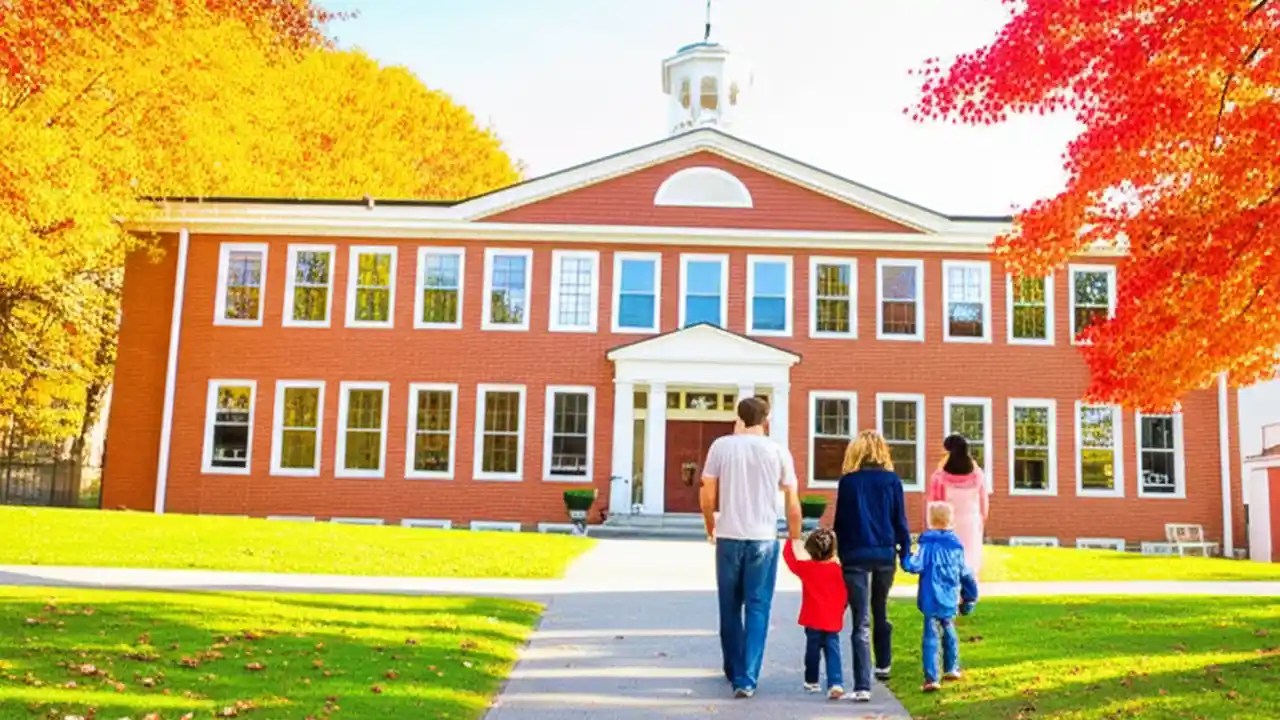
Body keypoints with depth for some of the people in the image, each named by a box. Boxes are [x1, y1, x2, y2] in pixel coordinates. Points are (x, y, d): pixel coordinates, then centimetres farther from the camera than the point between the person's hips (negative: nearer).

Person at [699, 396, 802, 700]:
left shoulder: (721, 446, -1)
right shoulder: (778, 452, 0)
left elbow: (707, 495, 3)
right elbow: (792, 503, 3)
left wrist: (711, 527, 19)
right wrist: (795, 539, 15)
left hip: (728, 536, 1)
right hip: (764, 538, -1)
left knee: (730, 607, 14)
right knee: (757, 608, 4)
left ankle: (735, 671, 27)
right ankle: (747, 679, -3)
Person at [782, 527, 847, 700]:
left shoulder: (806, 568, -5)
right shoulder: (837, 569, -2)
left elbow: (788, 555, 7)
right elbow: (845, 594, 5)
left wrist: (791, 540, 21)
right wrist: (840, 610, 20)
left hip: (813, 620, -1)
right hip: (833, 621, 1)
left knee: (813, 649, 14)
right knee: (832, 651, 0)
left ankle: (812, 681, 26)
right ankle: (836, 683, -14)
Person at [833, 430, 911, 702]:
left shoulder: (848, 481, -2)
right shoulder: (892, 480, 1)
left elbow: (841, 522, 2)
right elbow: (900, 520, 3)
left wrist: (842, 553, 11)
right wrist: (906, 553, 12)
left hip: (856, 556, -3)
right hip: (885, 555, 3)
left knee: (861, 621, -6)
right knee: (880, 612, 26)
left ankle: (862, 687, -14)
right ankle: (883, 665, 42)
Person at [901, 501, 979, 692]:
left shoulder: (929, 544, -9)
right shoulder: (955, 545, 7)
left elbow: (917, 565, -19)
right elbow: (965, 573, 16)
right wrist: (970, 596, 27)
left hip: (932, 600, -5)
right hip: (950, 600, 6)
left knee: (931, 637, -7)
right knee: (949, 631, 26)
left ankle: (931, 678, -15)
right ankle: (952, 668, 38)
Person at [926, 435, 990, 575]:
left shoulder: (940, 476, -10)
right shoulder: (977, 474, -1)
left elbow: (932, 503, -5)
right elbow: (984, 502, 8)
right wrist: (982, 521, 23)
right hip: (971, 525, 2)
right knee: (970, 565, 9)